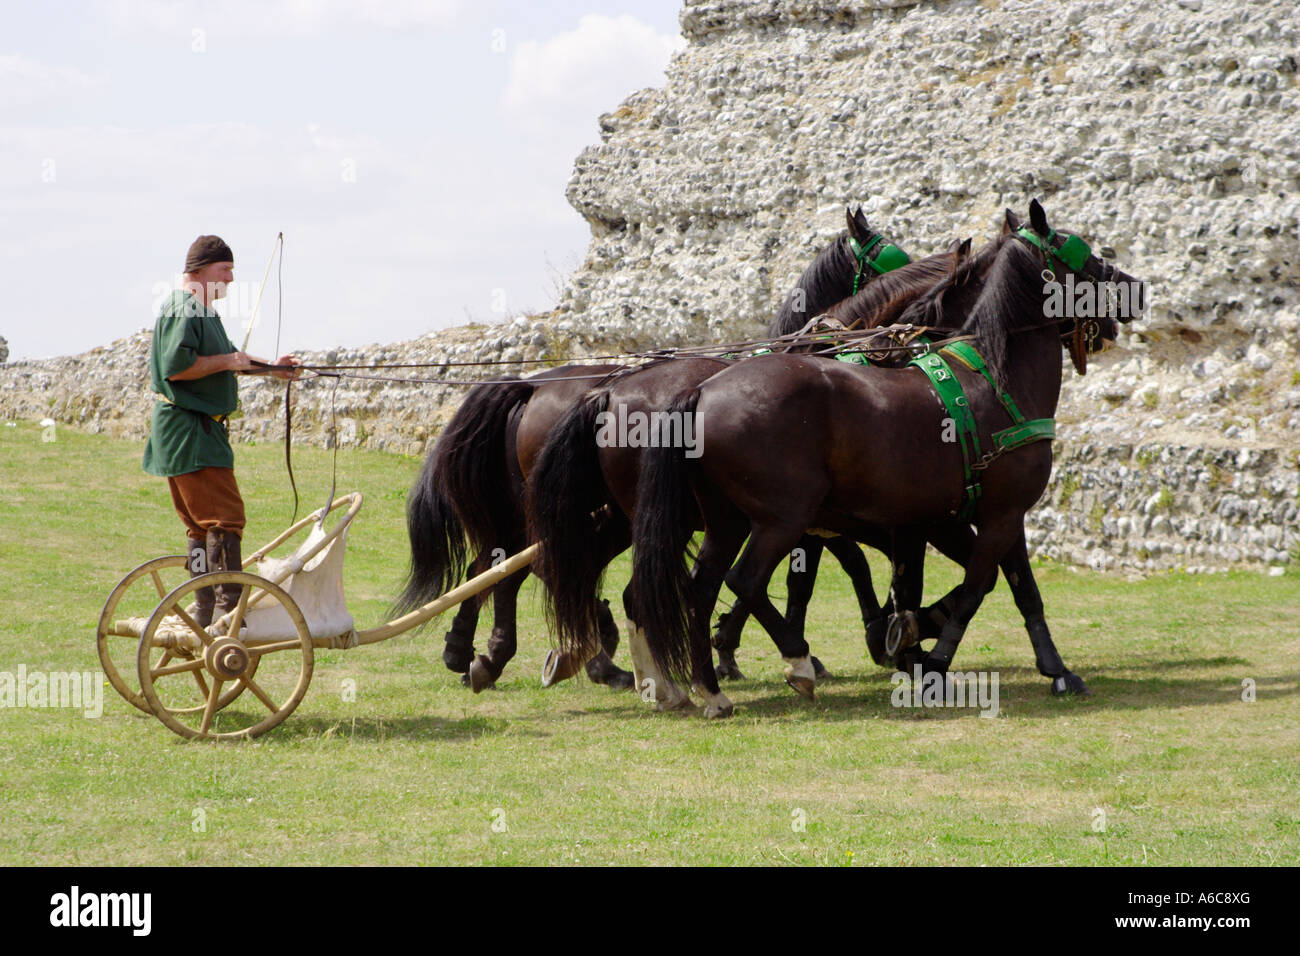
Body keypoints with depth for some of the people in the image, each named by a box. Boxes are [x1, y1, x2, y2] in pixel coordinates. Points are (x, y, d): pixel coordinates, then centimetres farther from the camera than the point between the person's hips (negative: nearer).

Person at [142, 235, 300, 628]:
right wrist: (227, 362, -17)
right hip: (188, 431, -11)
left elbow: (226, 360, 31)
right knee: (224, 517, -13)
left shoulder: (203, 310, 19)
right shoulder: (182, 310, -14)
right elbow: (176, 366, -24)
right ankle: (228, 608, -14)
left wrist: (271, 368, 20)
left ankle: (205, 615, 15)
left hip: (203, 430, 11)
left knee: (202, 523, 12)